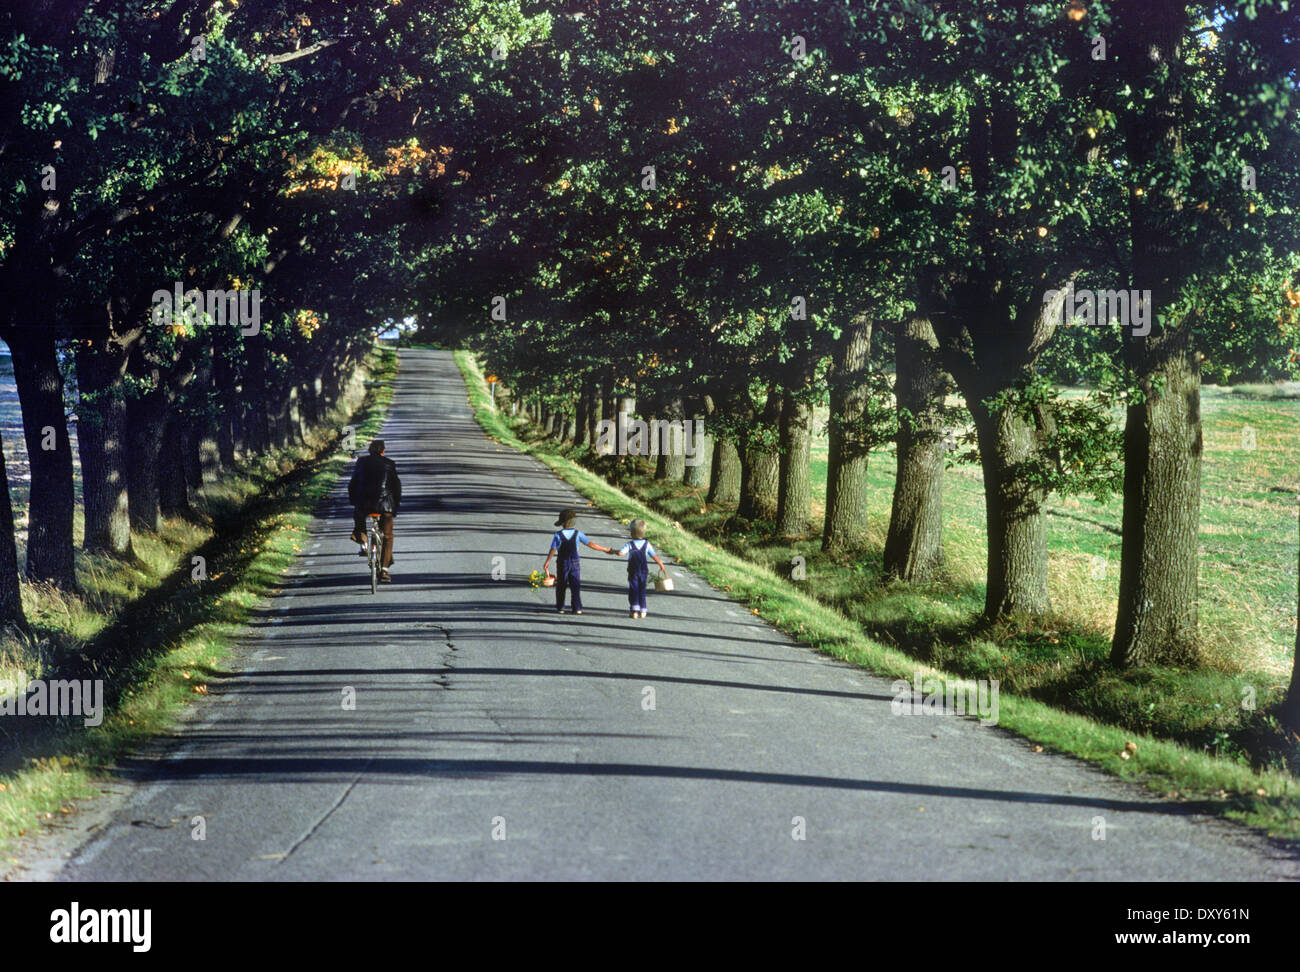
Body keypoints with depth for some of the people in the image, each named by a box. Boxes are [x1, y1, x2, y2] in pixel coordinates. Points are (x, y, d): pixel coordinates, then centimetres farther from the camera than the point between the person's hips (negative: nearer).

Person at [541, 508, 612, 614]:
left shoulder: (558, 535, -10)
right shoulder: (577, 533, -8)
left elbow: (552, 550, -10)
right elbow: (591, 544, -9)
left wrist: (547, 563, -1)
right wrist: (605, 549, -1)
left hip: (562, 563, -1)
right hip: (575, 563, 1)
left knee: (561, 585, 12)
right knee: (575, 585, 5)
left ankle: (560, 607, 15)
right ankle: (577, 608, -1)